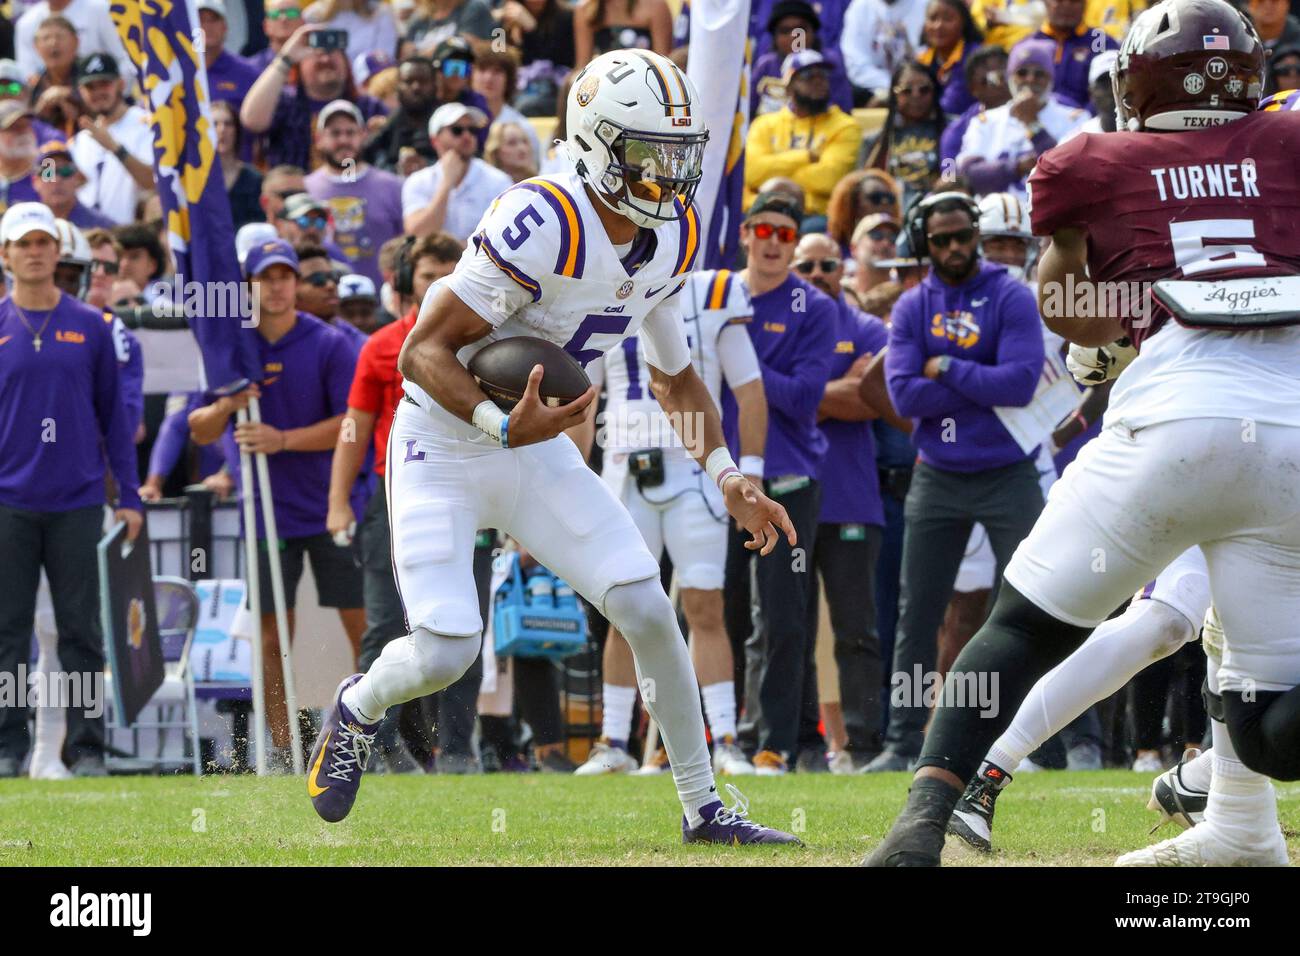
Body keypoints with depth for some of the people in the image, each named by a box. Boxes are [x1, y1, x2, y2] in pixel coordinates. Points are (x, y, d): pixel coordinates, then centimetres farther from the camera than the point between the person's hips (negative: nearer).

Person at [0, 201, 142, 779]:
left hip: (77, 504, 0)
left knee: (81, 632, 2)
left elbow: (113, 414, 9)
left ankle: (86, 747, 6)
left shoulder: (90, 327, 6)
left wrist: (128, 496, 3)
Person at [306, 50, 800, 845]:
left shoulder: (672, 241, -2)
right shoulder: (543, 226, -28)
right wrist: (503, 426, -38)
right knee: (445, 655, -15)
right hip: (443, 447, -6)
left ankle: (704, 807, 6)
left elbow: (676, 376, 14)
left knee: (648, 610, -7)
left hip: (536, 451, 6)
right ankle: (358, 709, 21)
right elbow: (423, 352, -24)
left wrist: (728, 479, 2)